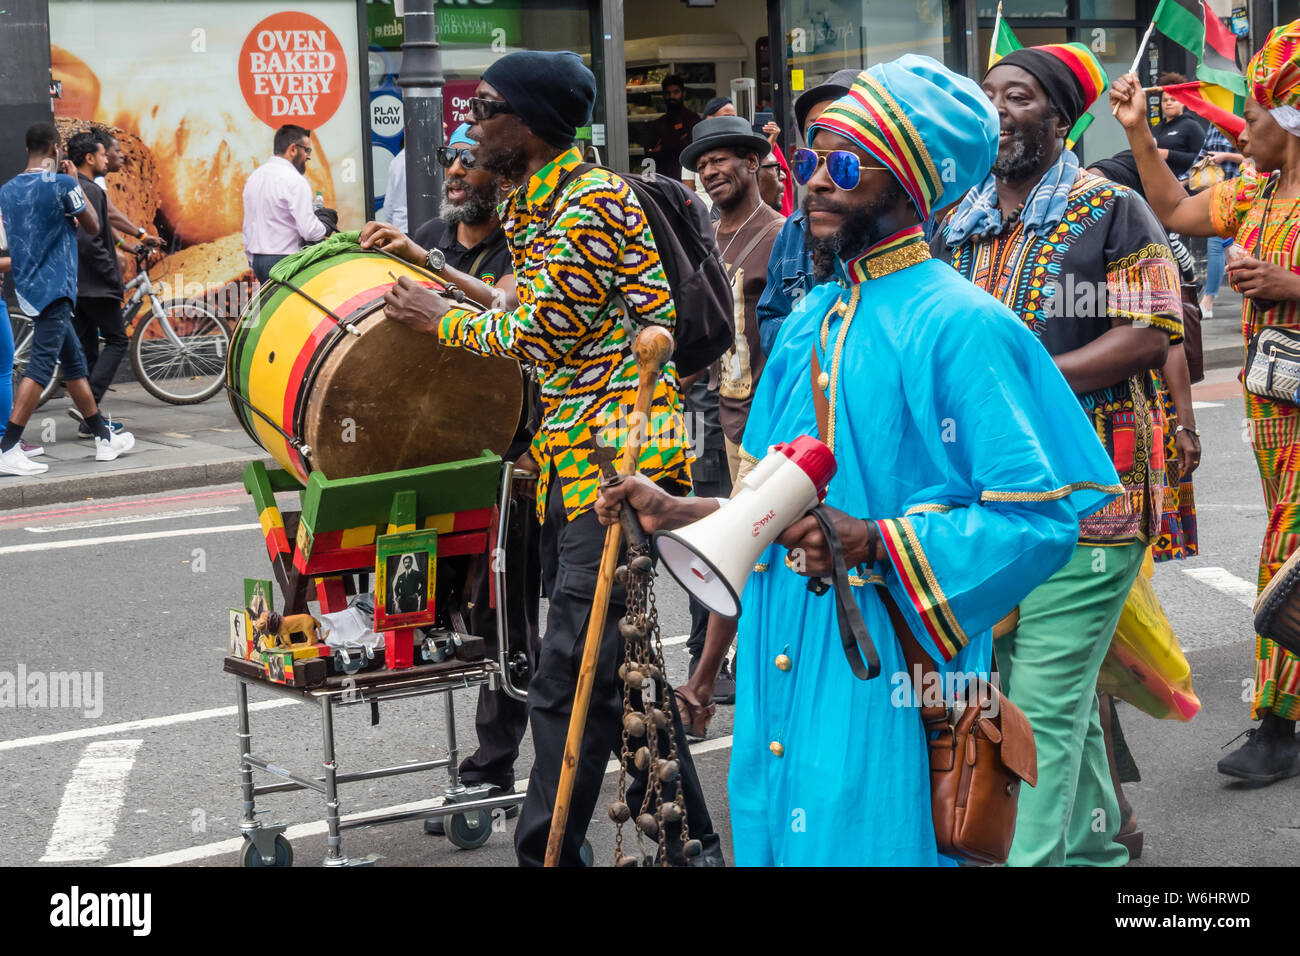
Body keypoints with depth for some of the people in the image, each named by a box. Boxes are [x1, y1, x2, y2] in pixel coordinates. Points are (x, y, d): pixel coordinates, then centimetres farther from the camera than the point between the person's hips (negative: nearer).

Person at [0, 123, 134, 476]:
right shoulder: (62, 184, -11)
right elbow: (92, 226, 1)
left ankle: (105, 439, 24)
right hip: (54, 287, -9)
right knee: (41, 365, -13)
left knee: (75, 362, 16)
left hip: (28, 287, 9)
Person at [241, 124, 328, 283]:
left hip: (256, 261, 9)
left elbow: (247, 228, 21)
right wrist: (324, 227, 2)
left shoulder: (254, 177, 15)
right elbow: (310, 231, -19)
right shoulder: (294, 180, -13)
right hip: (285, 262, -9)